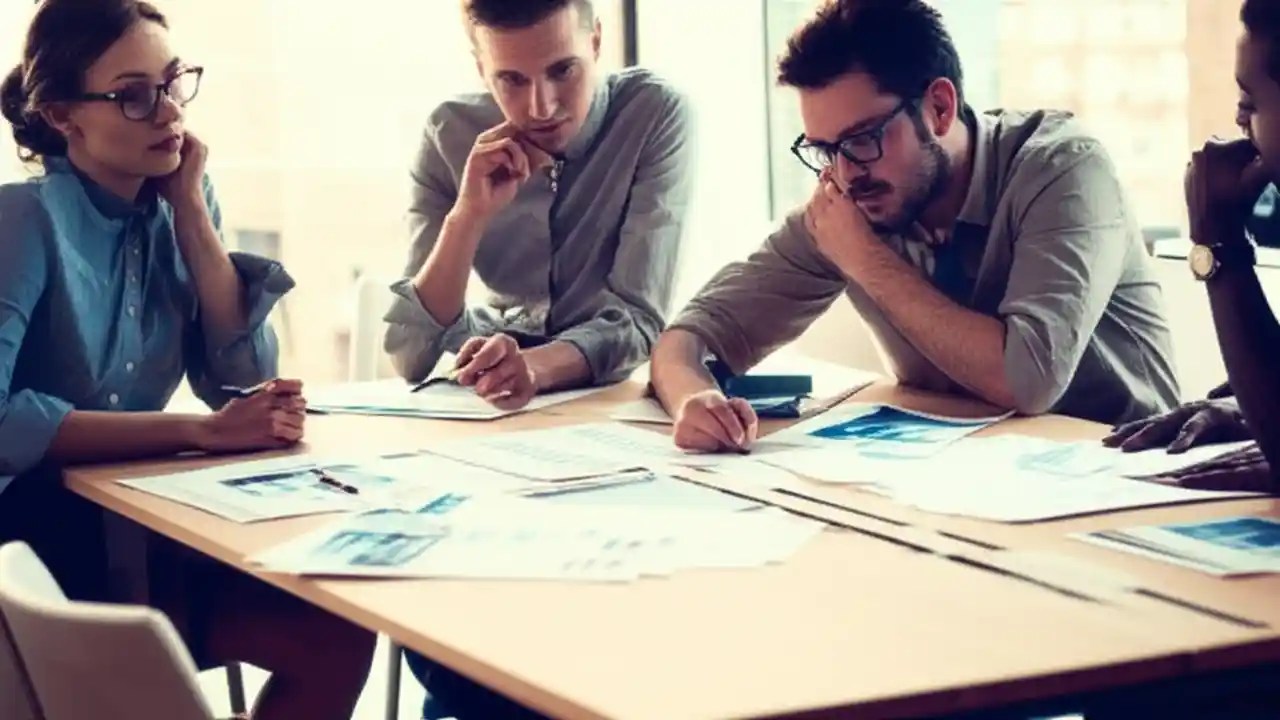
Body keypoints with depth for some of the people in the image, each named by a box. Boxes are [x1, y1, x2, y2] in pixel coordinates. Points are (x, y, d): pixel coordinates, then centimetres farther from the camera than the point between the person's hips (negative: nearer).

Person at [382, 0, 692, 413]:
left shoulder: (655, 115, -16)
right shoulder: (451, 134, -10)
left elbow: (638, 319, -21)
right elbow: (412, 357, -14)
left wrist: (535, 366, -41)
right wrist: (468, 214, -27)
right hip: (490, 406, 2)